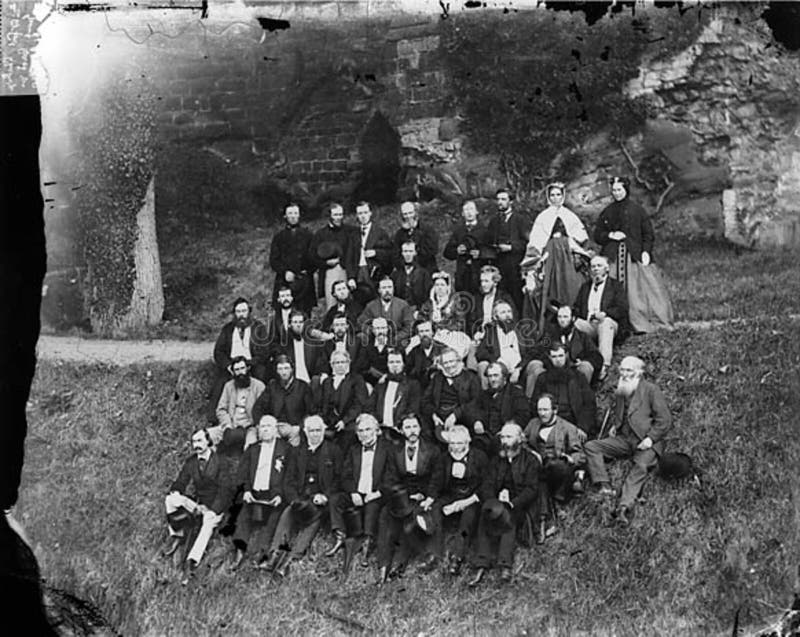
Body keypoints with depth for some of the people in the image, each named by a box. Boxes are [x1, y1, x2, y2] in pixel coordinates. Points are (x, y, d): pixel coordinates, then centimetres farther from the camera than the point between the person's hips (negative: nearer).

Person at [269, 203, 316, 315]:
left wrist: (307, 271, -8)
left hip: (304, 282, 0)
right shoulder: (279, 237, 13)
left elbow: (314, 257, 8)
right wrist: (285, 272, -9)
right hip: (284, 281, 0)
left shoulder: (307, 235, 12)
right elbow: (273, 260, 7)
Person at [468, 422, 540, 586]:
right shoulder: (496, 459, 18)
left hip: (521, 507, -3)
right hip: (497, 501, 3)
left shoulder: (531, 460, 5)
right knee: (488, 509, -32)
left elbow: (531, 490, -5)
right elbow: (486, 486, 8)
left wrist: (512, 503, -20)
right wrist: (494, 501, -13)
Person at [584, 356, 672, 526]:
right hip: (623, 440, 6)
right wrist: (615, 426, 14)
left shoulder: (651, 390, 0)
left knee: (641, 466, -34)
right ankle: (604, 486, -26)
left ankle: (625, 505, -49)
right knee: (590, 446, -12)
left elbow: (665, 420, -4)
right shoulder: (619, 392, 19)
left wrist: (651, 438, -15)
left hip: (645, 442, -6)